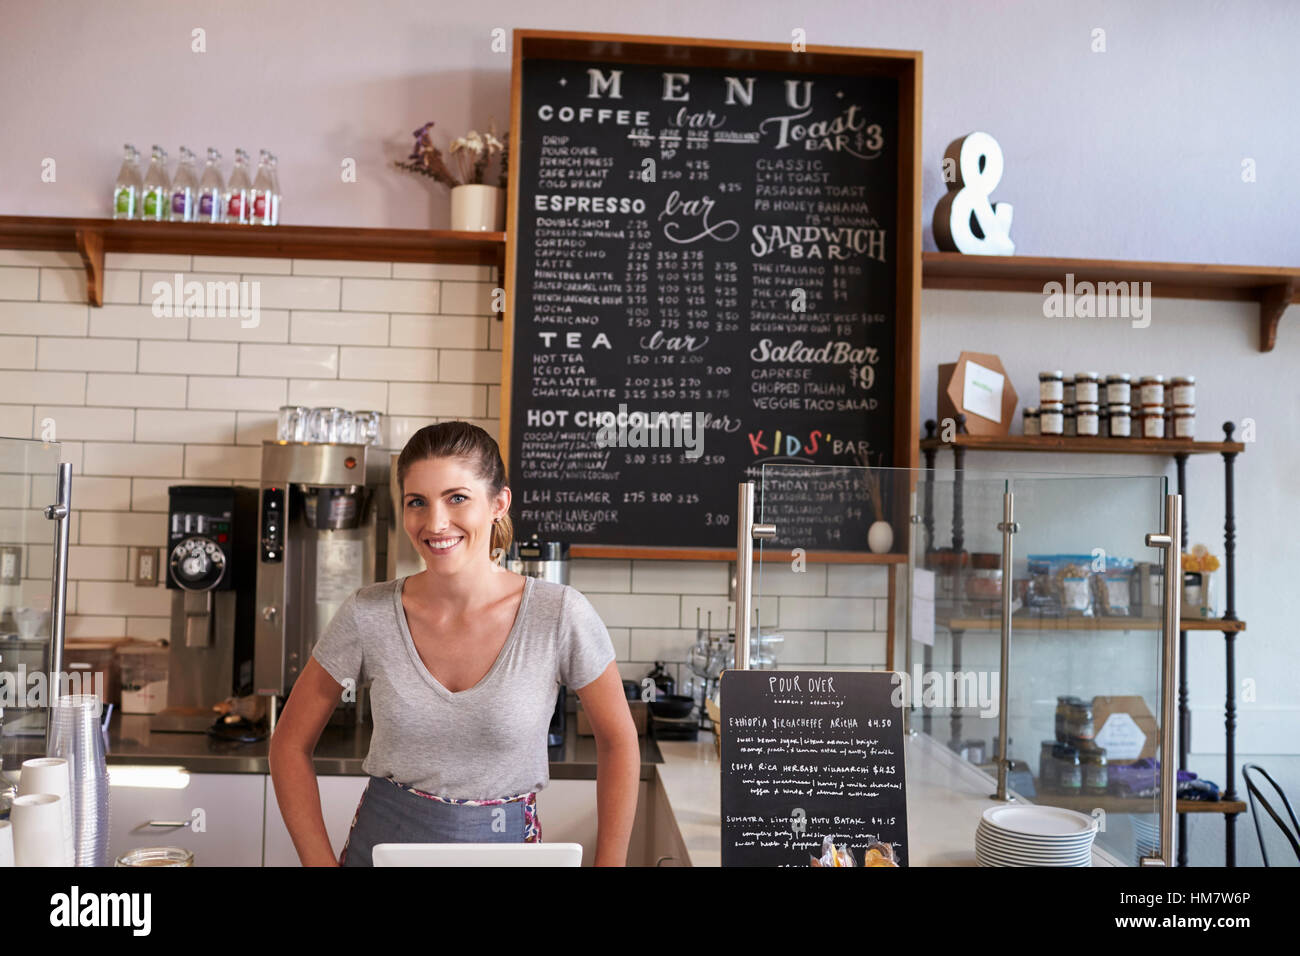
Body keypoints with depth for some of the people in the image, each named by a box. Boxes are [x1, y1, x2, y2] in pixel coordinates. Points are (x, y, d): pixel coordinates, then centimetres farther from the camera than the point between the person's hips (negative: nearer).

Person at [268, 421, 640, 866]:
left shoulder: (560, 615, -16)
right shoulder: (367, 615, -12)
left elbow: (618, 741, -3)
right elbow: (290, 745, 0)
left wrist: (609, 863, -5)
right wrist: (321, 862, -6)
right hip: (381, 843, 1)